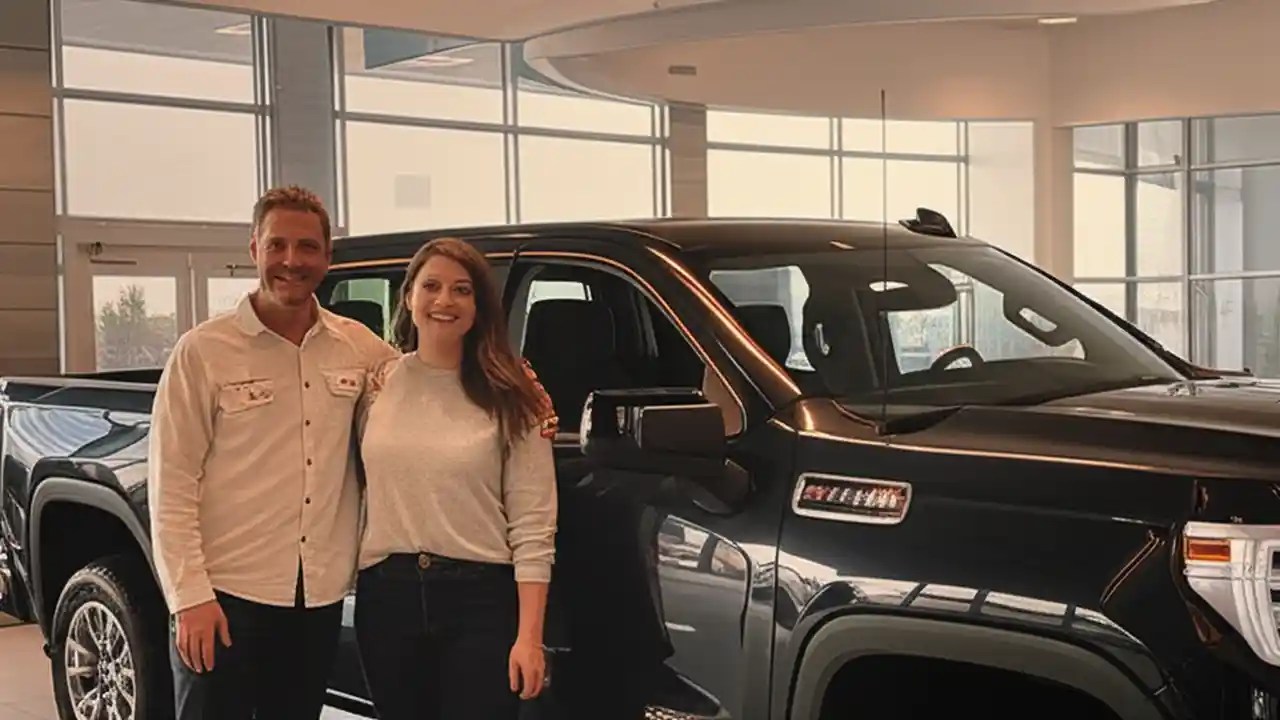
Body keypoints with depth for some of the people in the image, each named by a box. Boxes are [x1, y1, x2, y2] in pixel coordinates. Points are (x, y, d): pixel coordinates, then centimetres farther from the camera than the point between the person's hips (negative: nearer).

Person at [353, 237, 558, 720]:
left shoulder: (508, 399, -3)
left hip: (481, 599, -3)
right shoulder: (377, 385, 5)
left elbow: (533, 527, -7)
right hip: (387, 597, 3)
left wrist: (529, 636, -13)